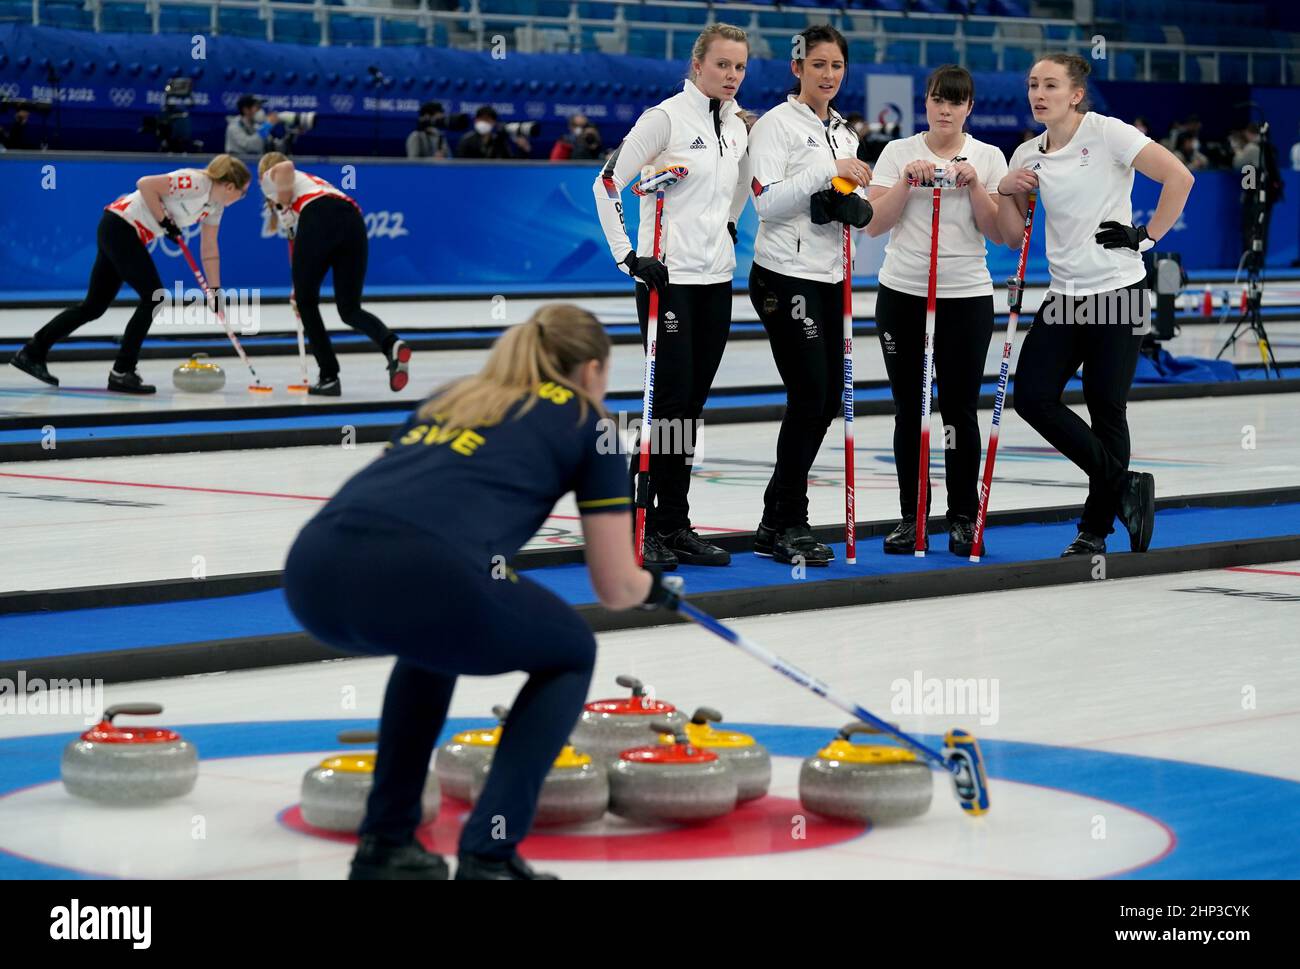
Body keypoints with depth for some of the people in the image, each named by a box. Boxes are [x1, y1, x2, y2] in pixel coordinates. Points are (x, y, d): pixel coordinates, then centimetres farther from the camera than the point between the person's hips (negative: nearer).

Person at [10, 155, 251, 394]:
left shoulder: (215, 205, 8)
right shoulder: (195, 183, -20)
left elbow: (209, 251, 14)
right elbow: (145, 184, -25)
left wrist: (215, 291, 11)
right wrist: (164, 221, -20)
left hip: (118, 233, 9)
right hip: (119, 228, -9)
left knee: (95, 305, 11)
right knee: (153, 297, -10)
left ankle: (32, 352, 18)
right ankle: (122, 373, -6)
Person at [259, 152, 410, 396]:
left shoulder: (270, 179, 24)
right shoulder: (312, 181, 42)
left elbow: (285, 168, -4)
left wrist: (283, 204, 10)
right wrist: (301, 287, 45)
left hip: (320, 218, -6)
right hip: (354, 220, 6)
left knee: (306, 302, 15)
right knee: (350, 310, 10)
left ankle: (329, 377, 12)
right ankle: (392, 344, -20)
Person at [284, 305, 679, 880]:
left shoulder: (453, 397, 35)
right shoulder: (586, 421, 21)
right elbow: (615, 588, 21)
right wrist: (656, 586, 45)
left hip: (314, 574, 6)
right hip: (419, 574, -6)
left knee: (437, 632, 39)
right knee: (569, 655, 24)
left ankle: (386, 841, 33)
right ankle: (488, 857, 12)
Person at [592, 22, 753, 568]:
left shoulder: (737, 128, 10)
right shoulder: (667, 117, -11)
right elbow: (608, 184, -13)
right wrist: (629, 257, -17)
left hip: (716, 279, 7)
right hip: (669, 277, -7)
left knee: (692, 403, 9)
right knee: (669, 399, -7)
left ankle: (675, 525, 16)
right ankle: (642, 528, 1)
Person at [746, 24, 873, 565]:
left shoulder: (843, 132, 16)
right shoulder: (778, 124, -7)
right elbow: (767, 201, -17)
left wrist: (851, 204, -1)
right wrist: (828, 173, -23)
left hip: (828, 277, 8)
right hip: (786, 274, -8)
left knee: (828, 398, 7)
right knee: (809, 397, -10)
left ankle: (778, 520, 17)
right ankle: (785, 527, -1)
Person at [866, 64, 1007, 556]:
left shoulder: (988, 158, 4)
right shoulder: (898, 152, 5)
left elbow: (998, 234, -1)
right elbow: (874, 224, -2)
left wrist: (974, 185, -13)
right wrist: (906, 181, -14)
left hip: (966, 297, -1)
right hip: (902, 294, 1)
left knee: (960, 410, -1)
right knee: (908, 410, 4)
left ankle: (962, 519, 9)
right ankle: (911, 516, 11)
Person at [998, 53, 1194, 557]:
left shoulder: (1107, 134, -9)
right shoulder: (1027, 156, 9)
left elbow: (1179, 177, -14)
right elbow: (1012, 235, 15)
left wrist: (1148, 236, -11)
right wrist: (1006, 192, -2)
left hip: (1117, 293, -6)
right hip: (1065, 297, 6)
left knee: (1106, 409, 0)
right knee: (1033, 397, -4)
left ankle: (1095, 530, 12)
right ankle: (1124, 485, 10)